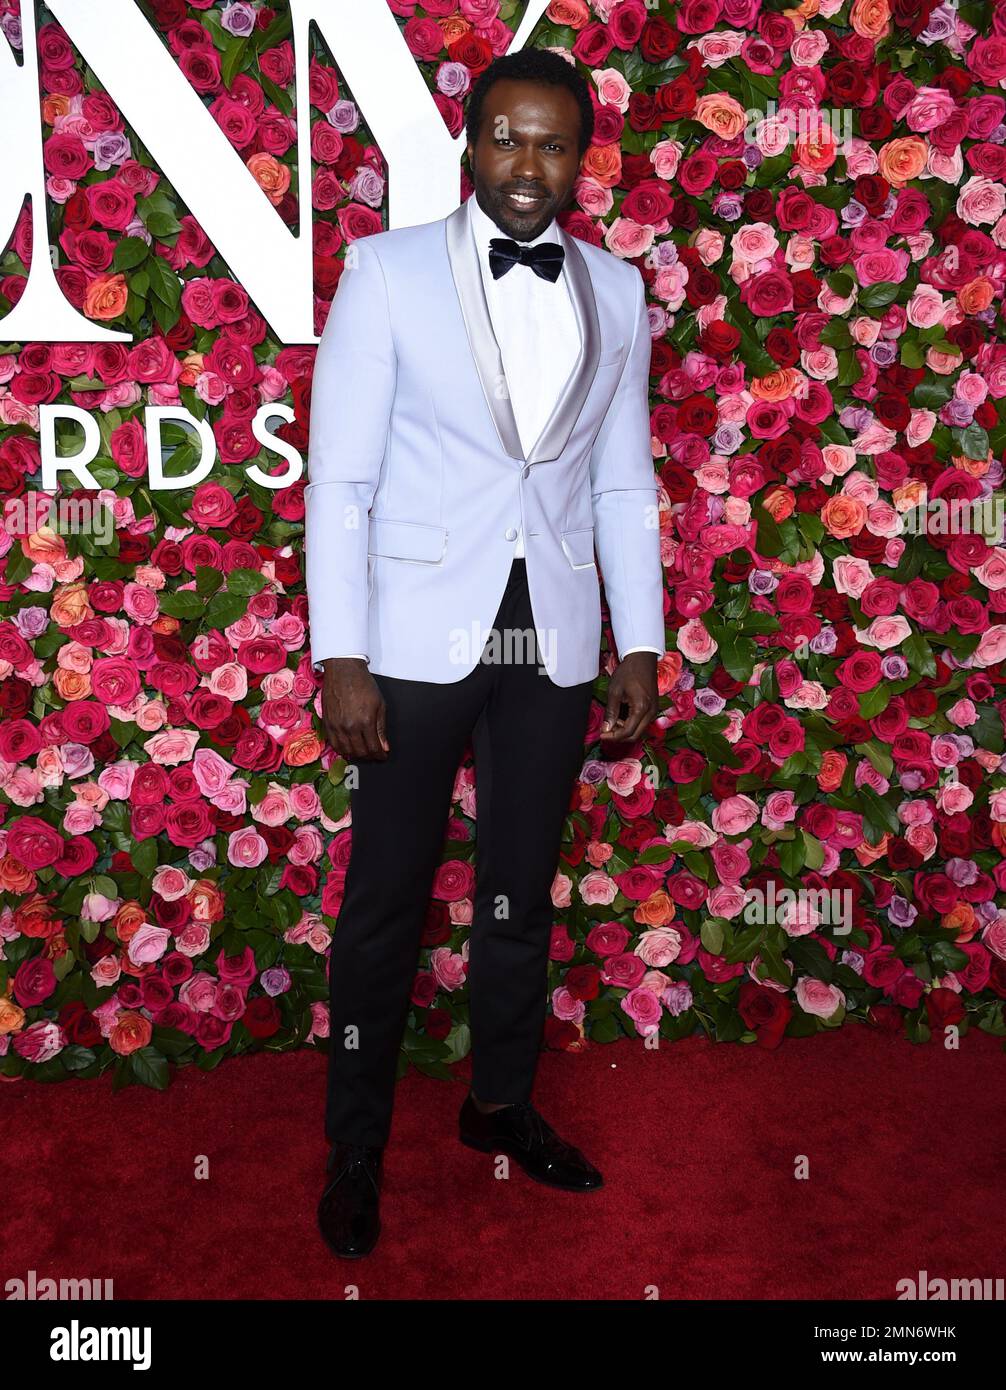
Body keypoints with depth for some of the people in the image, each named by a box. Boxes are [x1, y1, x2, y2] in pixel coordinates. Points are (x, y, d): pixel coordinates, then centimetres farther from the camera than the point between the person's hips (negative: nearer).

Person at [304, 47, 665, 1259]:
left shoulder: (615, 290, 8)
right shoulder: (388, 270, -3)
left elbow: (625, 484, 9)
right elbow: (339, 477, -6)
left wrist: (639, 645, 3)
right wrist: (340, 656, -12)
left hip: (554, 643, 3)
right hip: (417, 638, -3)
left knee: (523, 888, 15)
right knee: (385, 900, 6)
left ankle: (501, 1102, 35)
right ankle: (355, 1148, 23)